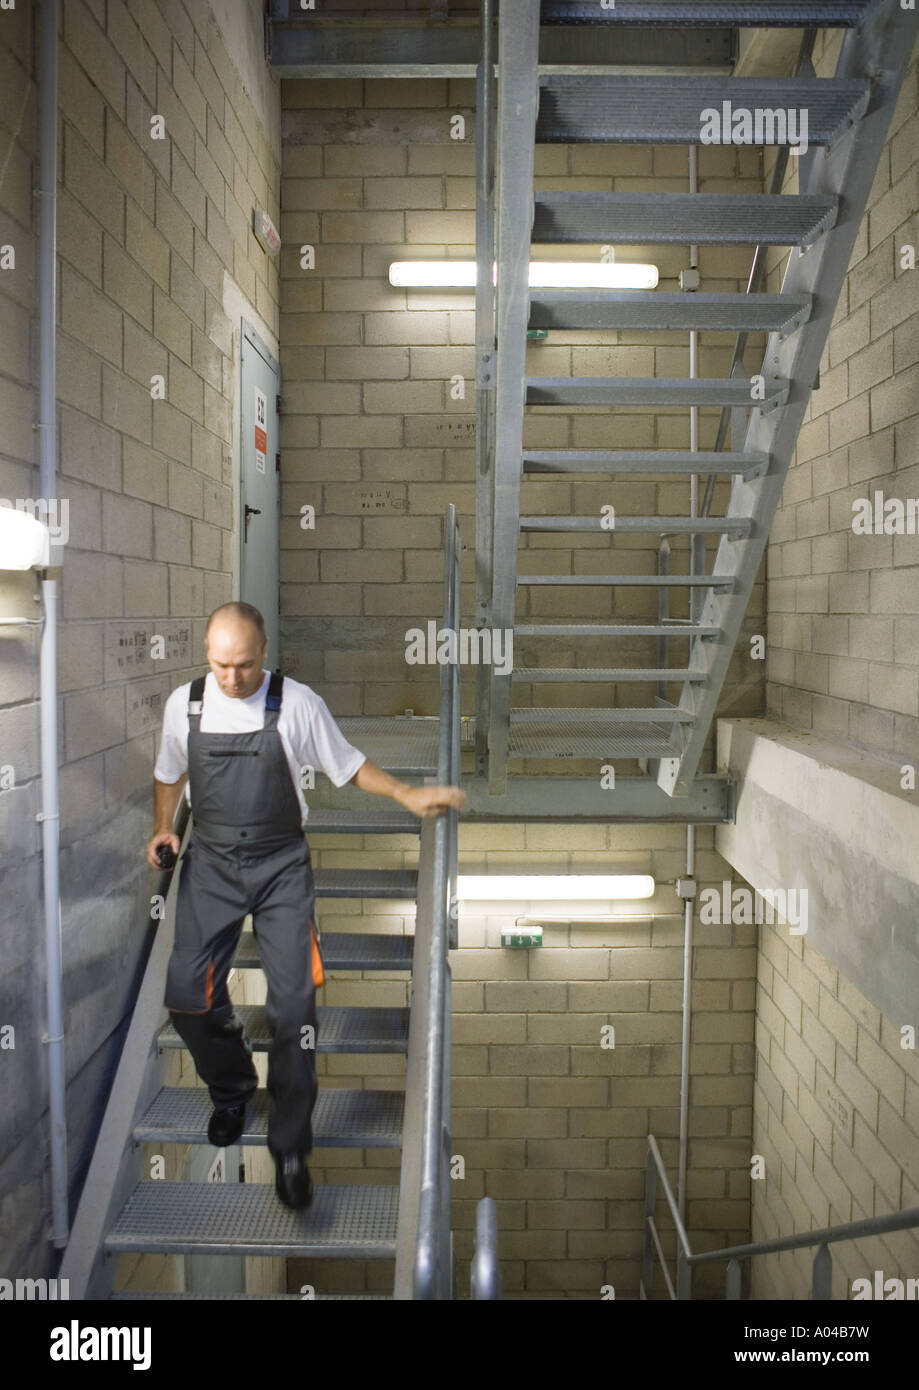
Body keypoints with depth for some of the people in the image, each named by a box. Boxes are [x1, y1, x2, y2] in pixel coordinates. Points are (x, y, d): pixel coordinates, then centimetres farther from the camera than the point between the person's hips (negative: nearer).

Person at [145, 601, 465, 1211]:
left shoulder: (299, 703, -7)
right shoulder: (184, 703, 1)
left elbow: (349, 765, 3)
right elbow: (169, 776, 17)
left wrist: (409, 795, -7)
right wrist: (164, 829, 2)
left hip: (281, 865, -2)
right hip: (210, 863, 3)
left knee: (293, 1003, -9)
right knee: (188, 993, -4)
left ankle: (290, 1146, 10)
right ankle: (232, 1088, 30)